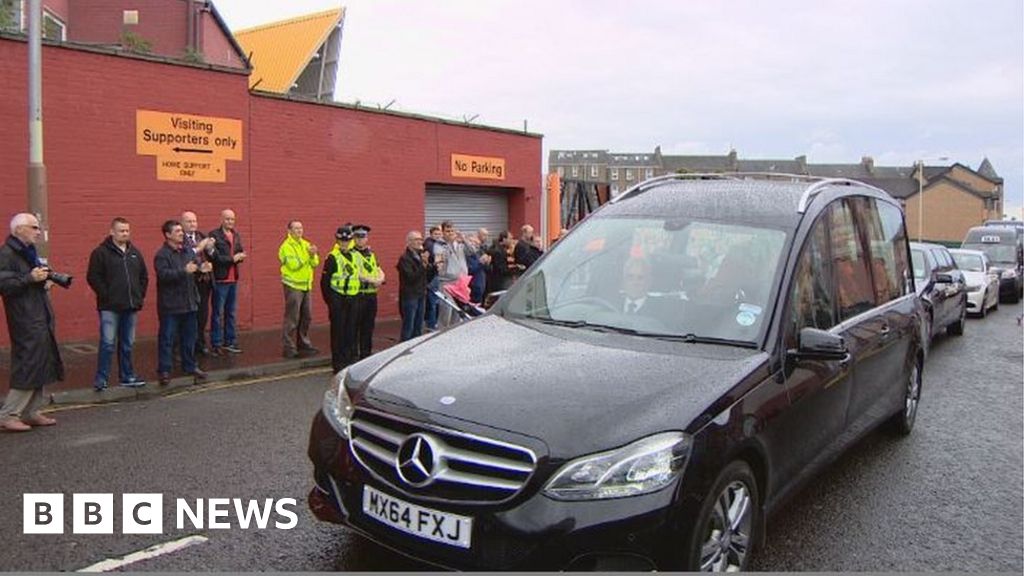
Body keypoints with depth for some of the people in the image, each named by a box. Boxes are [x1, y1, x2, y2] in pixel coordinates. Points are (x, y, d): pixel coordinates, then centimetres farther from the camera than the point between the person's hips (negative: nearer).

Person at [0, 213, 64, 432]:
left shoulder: (28, 252, 18)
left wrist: (43, 280, 11)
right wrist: (30, 278, -21)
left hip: (40, 317, 10)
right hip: (25, 320, -10)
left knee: (41, 365, 11)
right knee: (28, 366, -9)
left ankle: (30, 412, 20)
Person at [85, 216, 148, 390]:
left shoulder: (135, 253, 13)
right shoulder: (101, 252, -5)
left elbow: (144, 276, 19)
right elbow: (93, 278, -9)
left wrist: (140, 295, 9)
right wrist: (106, 296, -12)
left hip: (131, 306, 5)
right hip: (110, 307, -5)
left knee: (127, 344, 12)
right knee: (107, 343, -6)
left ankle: (128, 376, 21)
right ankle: (101, 379, 2)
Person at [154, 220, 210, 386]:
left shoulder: (187, 251, 9)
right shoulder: (162, 255, -13)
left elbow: (194, 267, 20)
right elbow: (163, 274, -25)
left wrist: (201, 268, -3)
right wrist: (184, 271, -34)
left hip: (189, 302, 7)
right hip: (170, 305, -7)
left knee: (189, 336, 15)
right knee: (167, 338, 0)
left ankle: (190, 366, 27)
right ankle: (164, 370, 8)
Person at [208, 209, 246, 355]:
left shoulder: (236, 235, 14)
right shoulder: (214, 235, -9)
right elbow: (214, 256, -16)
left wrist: (241, 257, -5)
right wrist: (232, 258, -16)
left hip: (233, 278, 7)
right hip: (220, 279, -7)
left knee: (231, 312, 13)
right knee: (218, 313, 0)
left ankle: (229, 342, 21)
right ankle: (216, 344, 7)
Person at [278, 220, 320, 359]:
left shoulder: (306, 244, 13)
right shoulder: (286, 246, -9)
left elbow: (315, 264, 8)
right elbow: (293, 264, -21)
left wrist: (313, 255, -12)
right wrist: (308, 254, -21)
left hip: (306, 285, 7)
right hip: (293, 286, -7)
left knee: (307, 317, 13)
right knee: (292, 319, -6)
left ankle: (303, 344, 25)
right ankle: (288, 348, -1)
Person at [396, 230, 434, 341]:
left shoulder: (421, 255, 14)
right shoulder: (405, 258, -10)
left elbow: (428, 278, 14)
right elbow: (411, 277, -21)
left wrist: (434, 268, -4)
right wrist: (423, 265, -24)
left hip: (421, 295, 8)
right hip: (410, 296, -8)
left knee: (418, 328, 13)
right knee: (408, 328, -4)